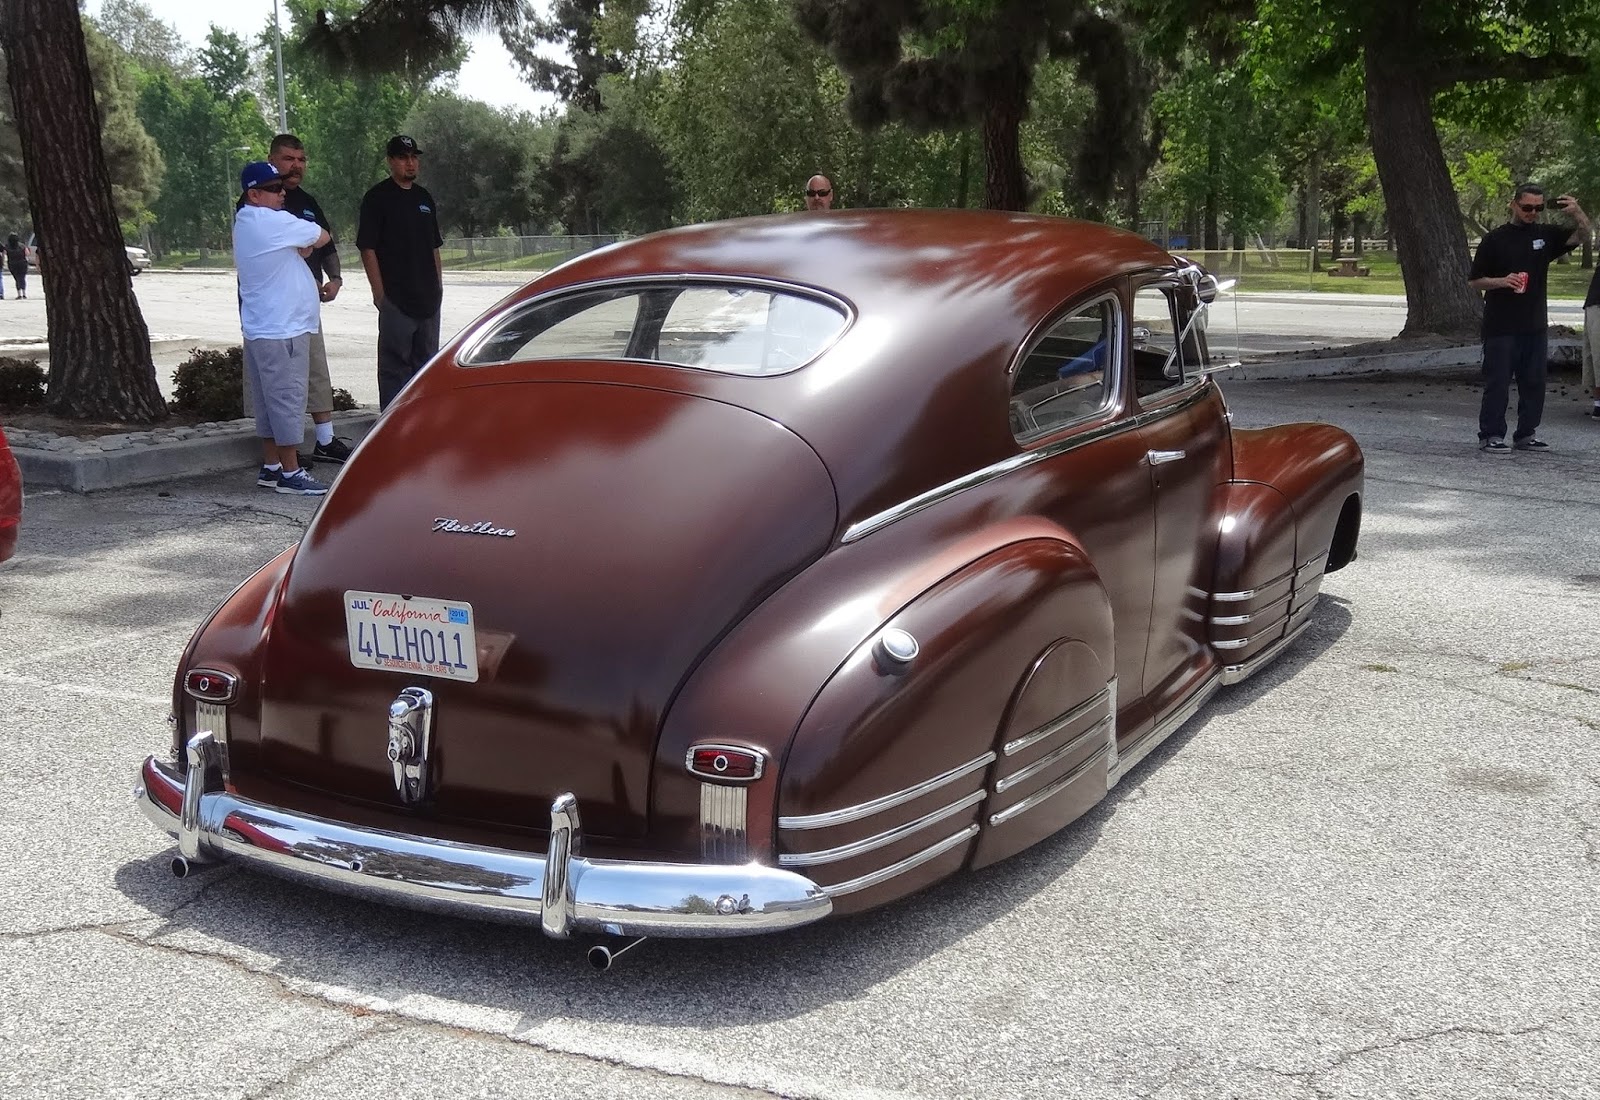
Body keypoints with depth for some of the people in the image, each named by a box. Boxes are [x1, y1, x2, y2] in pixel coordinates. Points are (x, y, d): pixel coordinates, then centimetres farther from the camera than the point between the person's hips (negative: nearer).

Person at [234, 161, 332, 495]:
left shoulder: (244, 221, 16)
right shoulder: (272, 221, -15)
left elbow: (298, 248, 18)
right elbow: (322, 238, -5)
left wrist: (300, 248, -2)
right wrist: (307, 244, 13)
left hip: (260, 327, 10)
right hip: (281, 329, -10)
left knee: (270, 401, 14)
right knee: (288, 398, -5)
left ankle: (270, 467, 20)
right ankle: (290, 473, -2)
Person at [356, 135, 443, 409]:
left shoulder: (424, 197, 14)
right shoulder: (377, 197, -6)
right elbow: (368, 248, -10)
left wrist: (438, 284, 13)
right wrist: (379, 292, -14)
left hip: (428, 296, 7)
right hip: (395, 298, -7)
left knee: (427, 359, 13)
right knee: (395, 363, -3)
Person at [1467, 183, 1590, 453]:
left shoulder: (1546, 235, 9)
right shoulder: (1495, 239, -1)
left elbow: (1582, 235, -1)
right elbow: (1473, 281, 0)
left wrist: (1578, 213, -20)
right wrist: (1502, 281, -18)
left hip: (1535, 326, 4)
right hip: (1501, 327, -4)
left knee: (1534, 383, 9)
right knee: (1497, 383, -2)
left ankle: (1526, 435, 18)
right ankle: (1491, 436, 4)